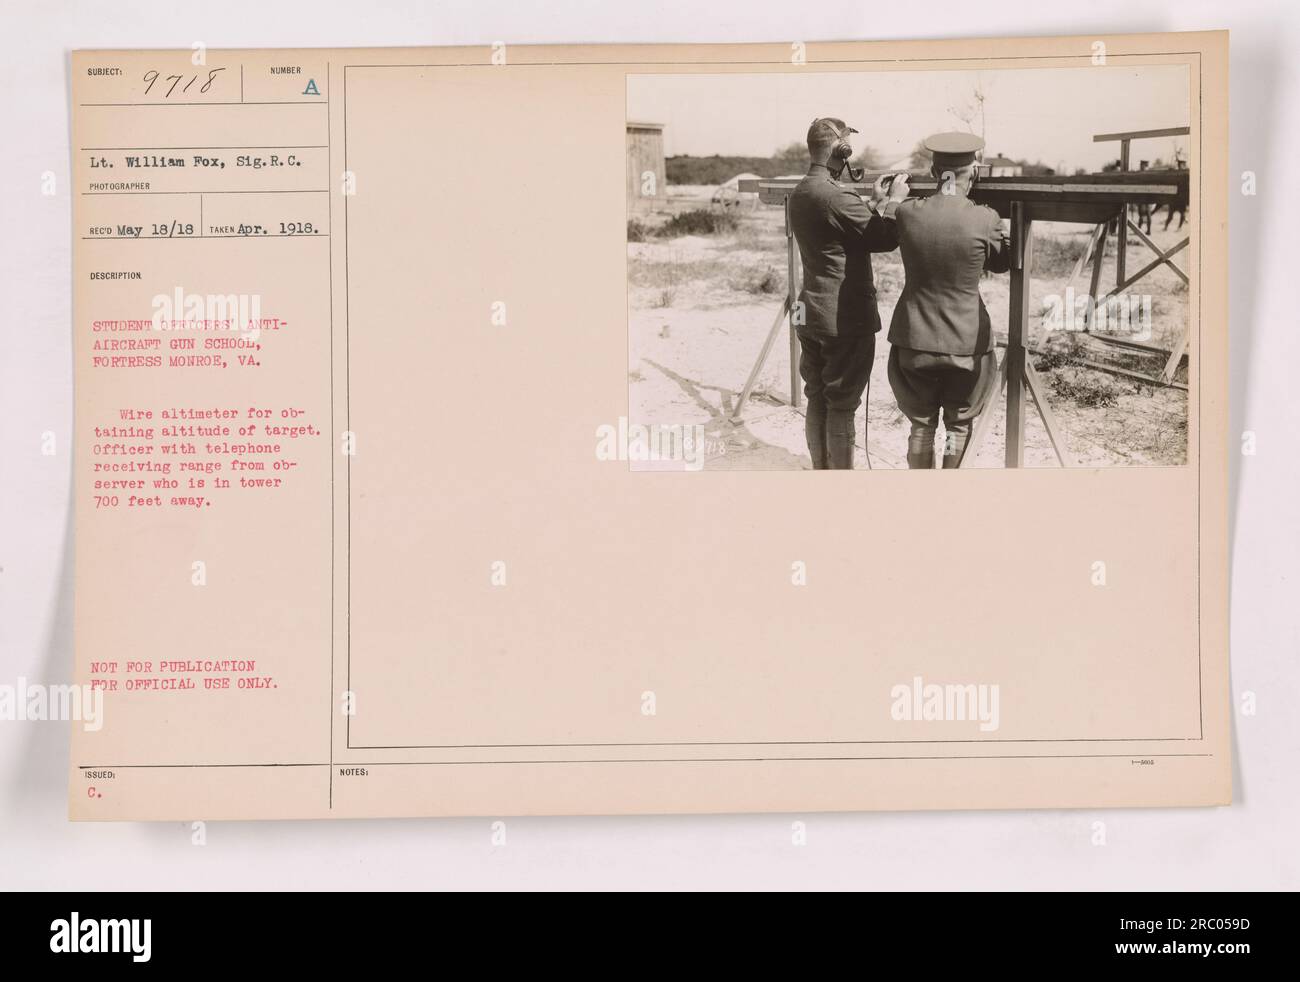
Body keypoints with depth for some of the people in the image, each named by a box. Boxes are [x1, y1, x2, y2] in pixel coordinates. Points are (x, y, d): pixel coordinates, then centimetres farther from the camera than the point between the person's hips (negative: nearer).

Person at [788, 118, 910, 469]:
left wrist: (874, 203, 14)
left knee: (817, 400, 15)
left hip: (810, 315, 8)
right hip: (846, 318, -8)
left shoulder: (799, 194, 8)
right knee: (842, 406, 0)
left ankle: (821, 471, 24)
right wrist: (895, 200, 3)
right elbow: (886, 239, -12)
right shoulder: (837, 196, -21)